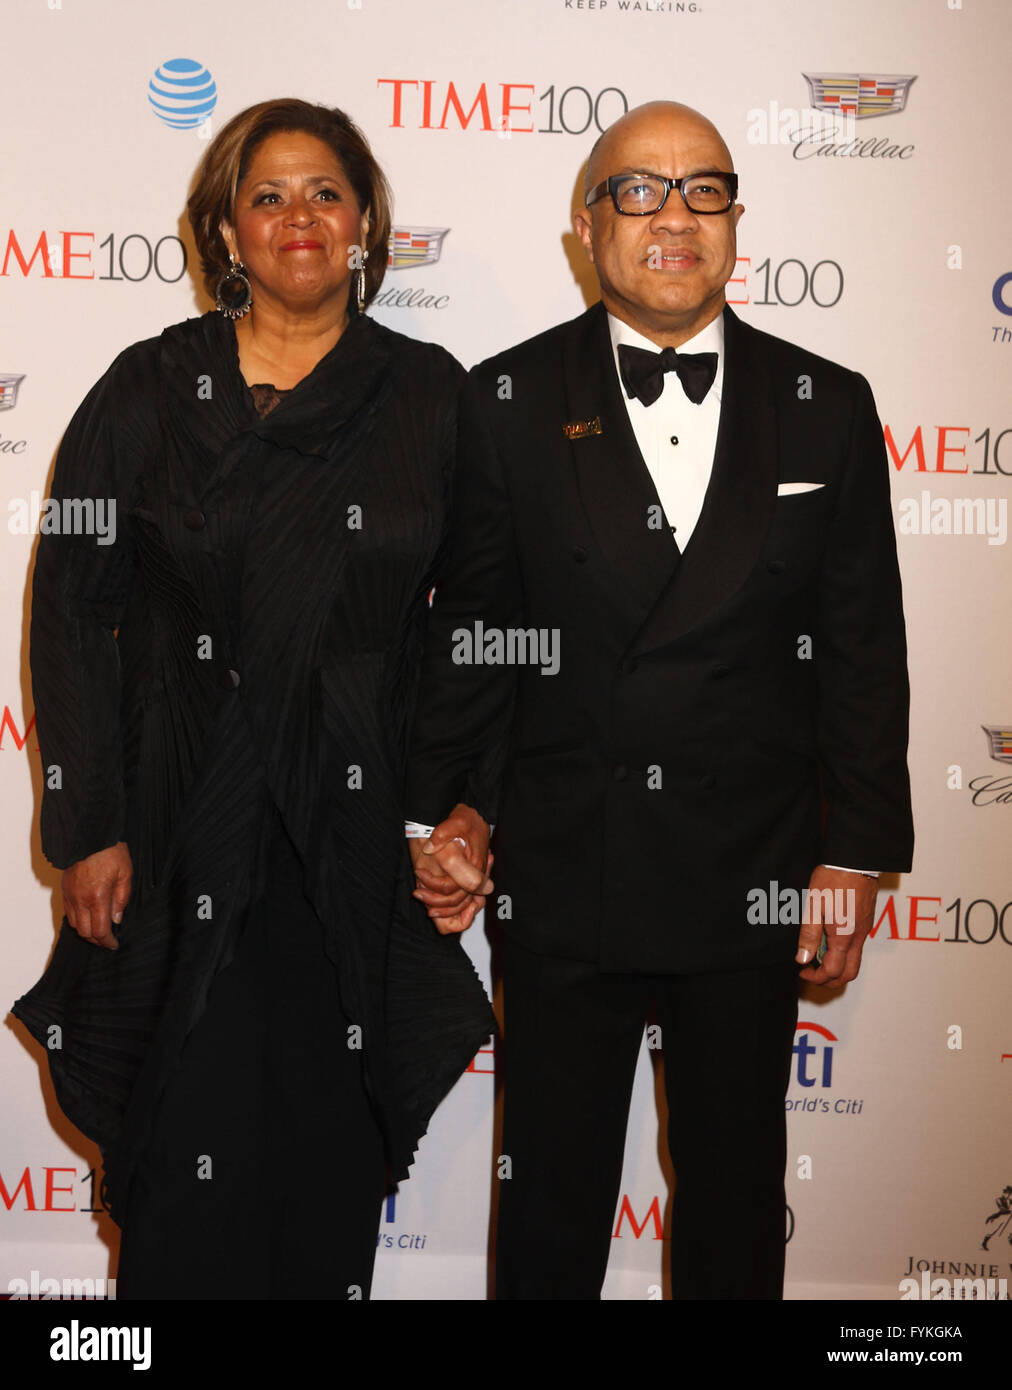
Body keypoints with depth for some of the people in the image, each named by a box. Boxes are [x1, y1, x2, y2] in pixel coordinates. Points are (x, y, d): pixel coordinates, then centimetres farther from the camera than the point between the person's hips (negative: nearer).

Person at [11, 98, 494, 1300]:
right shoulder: (149, 390, 2)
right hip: (182, 839, -1)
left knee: (332, 1155, 11)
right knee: (192, 1161, 2)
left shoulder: (430, 397, 4)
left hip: (358, 835, 1)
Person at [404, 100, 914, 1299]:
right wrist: (445, 808, -3)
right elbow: (469, 627, 1)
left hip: (755, 886, 1)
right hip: (563, 878, -1)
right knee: (551, 1198, 16)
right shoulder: (509, 402, -2)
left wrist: (857, 853, -2)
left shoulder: (828, 409, 1)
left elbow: (861, 649, 1)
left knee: (736, 1194, 19)